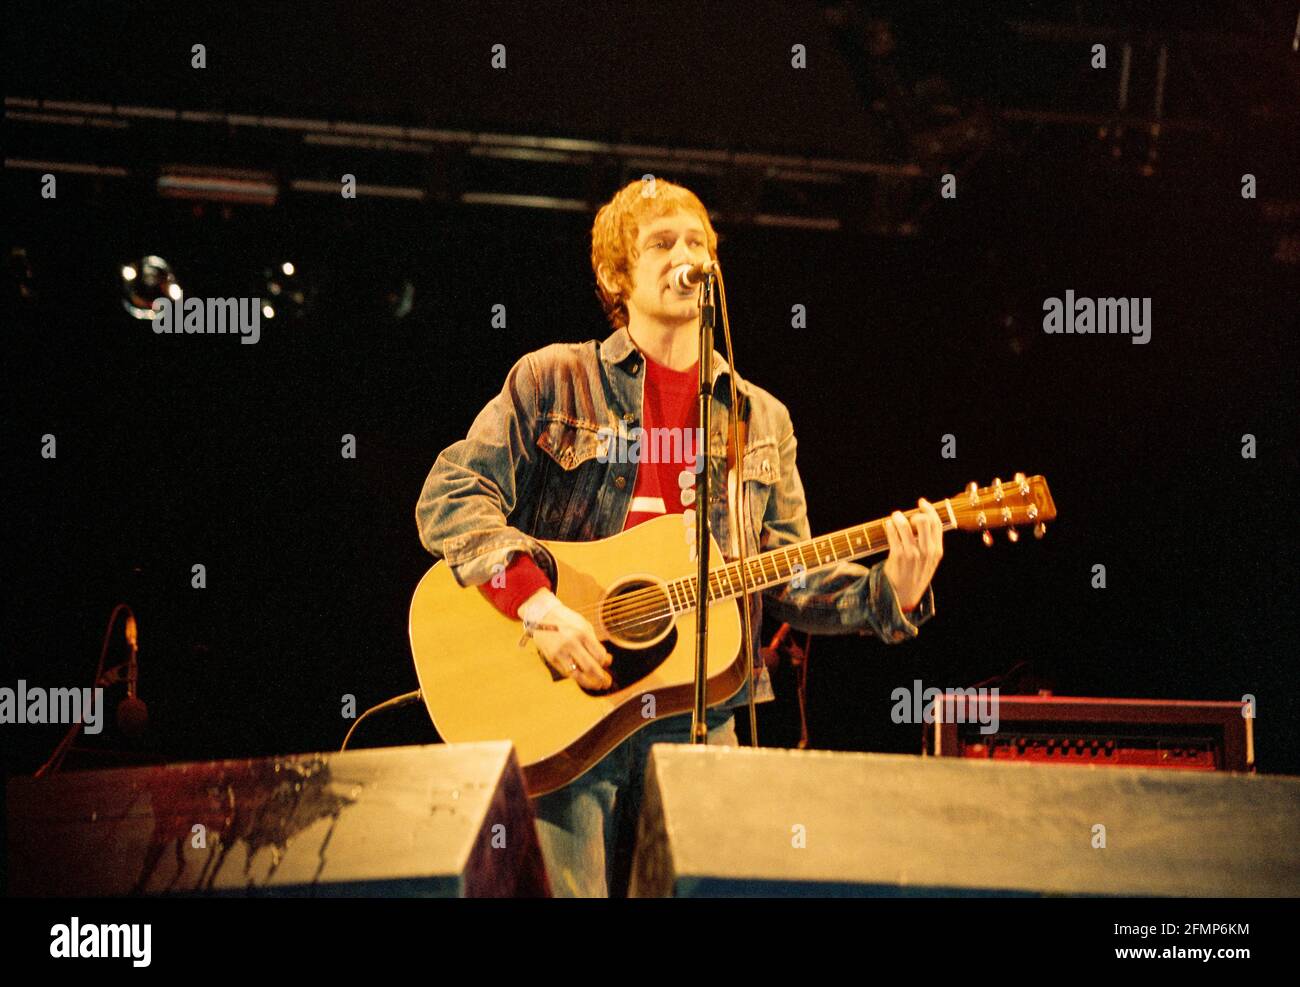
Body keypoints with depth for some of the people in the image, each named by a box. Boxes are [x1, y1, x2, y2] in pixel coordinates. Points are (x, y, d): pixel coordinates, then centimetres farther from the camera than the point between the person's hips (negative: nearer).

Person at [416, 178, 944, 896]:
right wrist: (537, 605, -20)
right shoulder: (551, 381, 4)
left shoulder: (761, 420, 15)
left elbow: (789, 580, 11)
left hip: (696, 714, 3)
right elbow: (450, 497, -6)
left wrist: (889, 595, -8)